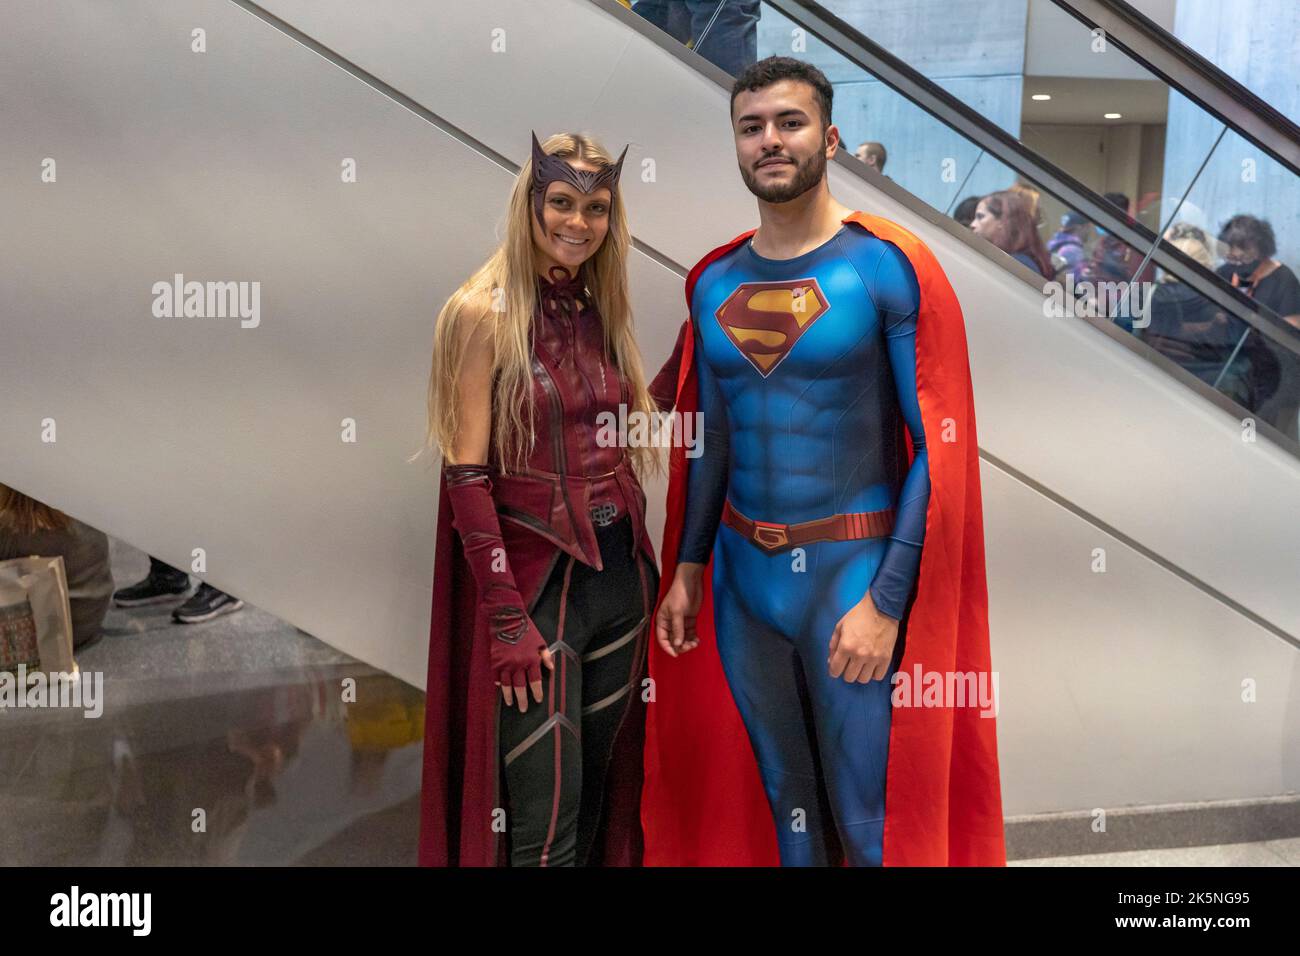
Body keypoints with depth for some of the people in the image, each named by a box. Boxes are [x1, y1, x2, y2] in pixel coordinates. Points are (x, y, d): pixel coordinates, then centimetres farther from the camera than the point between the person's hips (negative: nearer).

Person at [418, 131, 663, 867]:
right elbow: (465, 476, -12)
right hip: (536, 581, -6)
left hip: (621, 576, 6)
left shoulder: (602, 312, 10)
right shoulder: (483, 313, -8)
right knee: (544, 827, 0)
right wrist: (508, 618, -17)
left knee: (604, 798, 16)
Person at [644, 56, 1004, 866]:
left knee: (871, 819, 6)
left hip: (852, 566, -5)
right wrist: (687, 567, 11)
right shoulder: (713, 283, 7)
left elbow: (940, 449, -12)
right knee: (779, 798, 19)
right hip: (741, 569, 5)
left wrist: (886, 601, -18)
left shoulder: (889, 267, -10)